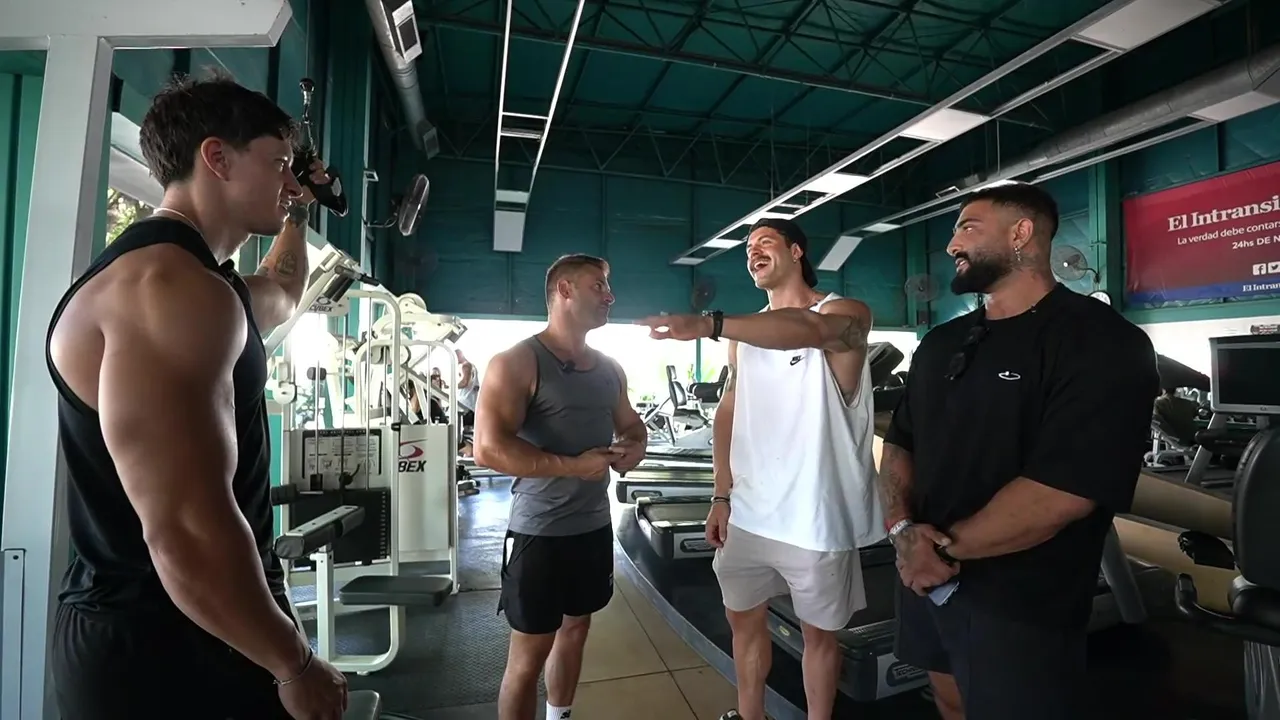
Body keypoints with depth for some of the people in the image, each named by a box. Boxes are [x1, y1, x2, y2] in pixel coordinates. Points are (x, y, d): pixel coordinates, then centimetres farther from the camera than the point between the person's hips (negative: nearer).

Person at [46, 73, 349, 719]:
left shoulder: (201, 282, 9)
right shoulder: (172, 286, -25)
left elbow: (279, 296, 35)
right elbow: (187, 533, -32)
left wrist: (298, 213, 32)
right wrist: (296, 666, -21)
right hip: (161, 652, -10)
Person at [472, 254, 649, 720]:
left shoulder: (609, 370, 8)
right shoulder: (516, 362, -14)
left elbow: (631, 425, 21)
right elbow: (488, 449, -23)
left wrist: (634, 448, -2)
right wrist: (574, 465, -23)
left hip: (595, 525, 7)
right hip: (540, 532, -7)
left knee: (575, 628, 23)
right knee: (528, 654, 6)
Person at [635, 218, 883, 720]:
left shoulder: (847, 314, -9)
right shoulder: (746, 332, 9)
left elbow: (807, 330, -34)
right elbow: (729, 414, 10)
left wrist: (709, 325, -47)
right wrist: (722, 496, 4)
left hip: (815, 518, -5)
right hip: (749, 513, 5)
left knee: (819, 632, 14)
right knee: (743, 619, 18)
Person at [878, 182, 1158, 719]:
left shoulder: (1099, 341, -15)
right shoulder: (939, 343, 7)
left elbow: (1062, 492, -24)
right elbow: (898, 441, 7)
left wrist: (945, 546, -16)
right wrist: (903, 529, -11)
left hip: (1019, 609, -6)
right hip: (926, 581, 7)